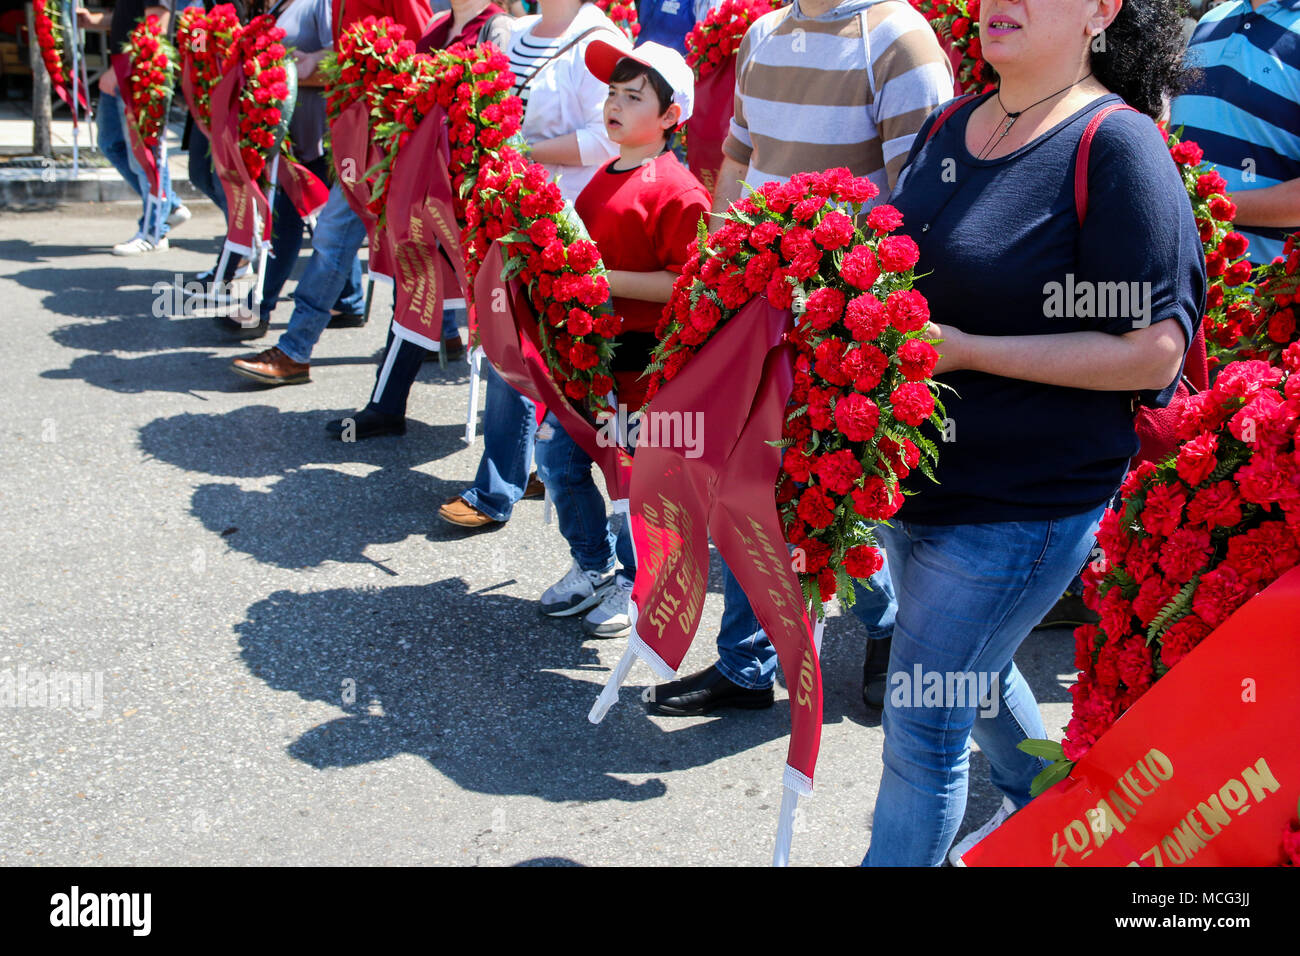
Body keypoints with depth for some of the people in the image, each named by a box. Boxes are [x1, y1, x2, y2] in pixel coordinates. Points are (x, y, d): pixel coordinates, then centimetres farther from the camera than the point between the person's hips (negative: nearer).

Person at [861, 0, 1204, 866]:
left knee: (924, 722, 0)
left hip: (1025, 504, -8)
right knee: (974, 671, 27)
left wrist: (965, 350, -23)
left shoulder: (1119, 146, -15)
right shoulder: (948, 128, 7)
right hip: (912, 476, 8)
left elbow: (1151, 349, -19)